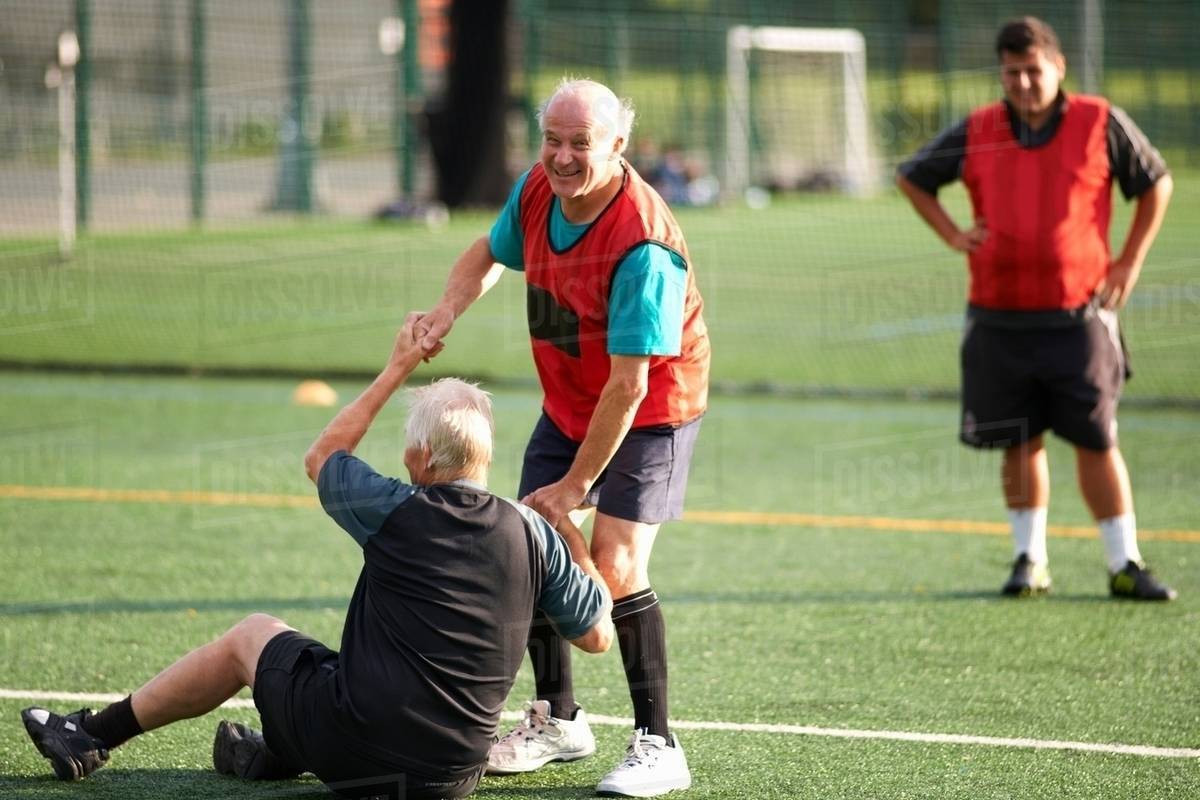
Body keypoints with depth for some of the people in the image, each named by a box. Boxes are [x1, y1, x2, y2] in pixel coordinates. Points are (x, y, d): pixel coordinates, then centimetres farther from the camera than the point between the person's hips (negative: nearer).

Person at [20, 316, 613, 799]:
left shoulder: (396, 511, -10)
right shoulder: (532, 535, -4)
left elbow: (321, 459, 12)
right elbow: (597, 636, 7)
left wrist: (397, 369, 19)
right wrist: (572, 534, 17)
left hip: (355, 747, -3)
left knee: (250, 635, 24)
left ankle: (94, 737, 34)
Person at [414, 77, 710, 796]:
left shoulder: (642, 245, -33)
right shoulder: (536, 192, -10)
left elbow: (629, 383, -30)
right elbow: (489, 254, 14)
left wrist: (576, 485, -25)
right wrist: (449, 311, -8)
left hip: (650, 412, -8)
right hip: (567, 406, 8)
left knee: (615, 566, -19)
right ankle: (558, 720, 25)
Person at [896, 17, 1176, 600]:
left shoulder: (1100, 125, -1)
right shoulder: (975, 134, 3)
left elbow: (1156, 183, 11)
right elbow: (911, 177, 18)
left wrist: (1130, 261, 5)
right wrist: (952, 235, 5)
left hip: (1077, 316, -2)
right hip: (1000, 320, 2)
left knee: (1096, 441, -3)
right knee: (1019, 443, 7)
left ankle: (1125, 565, 2)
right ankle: (1030, 560, 19)